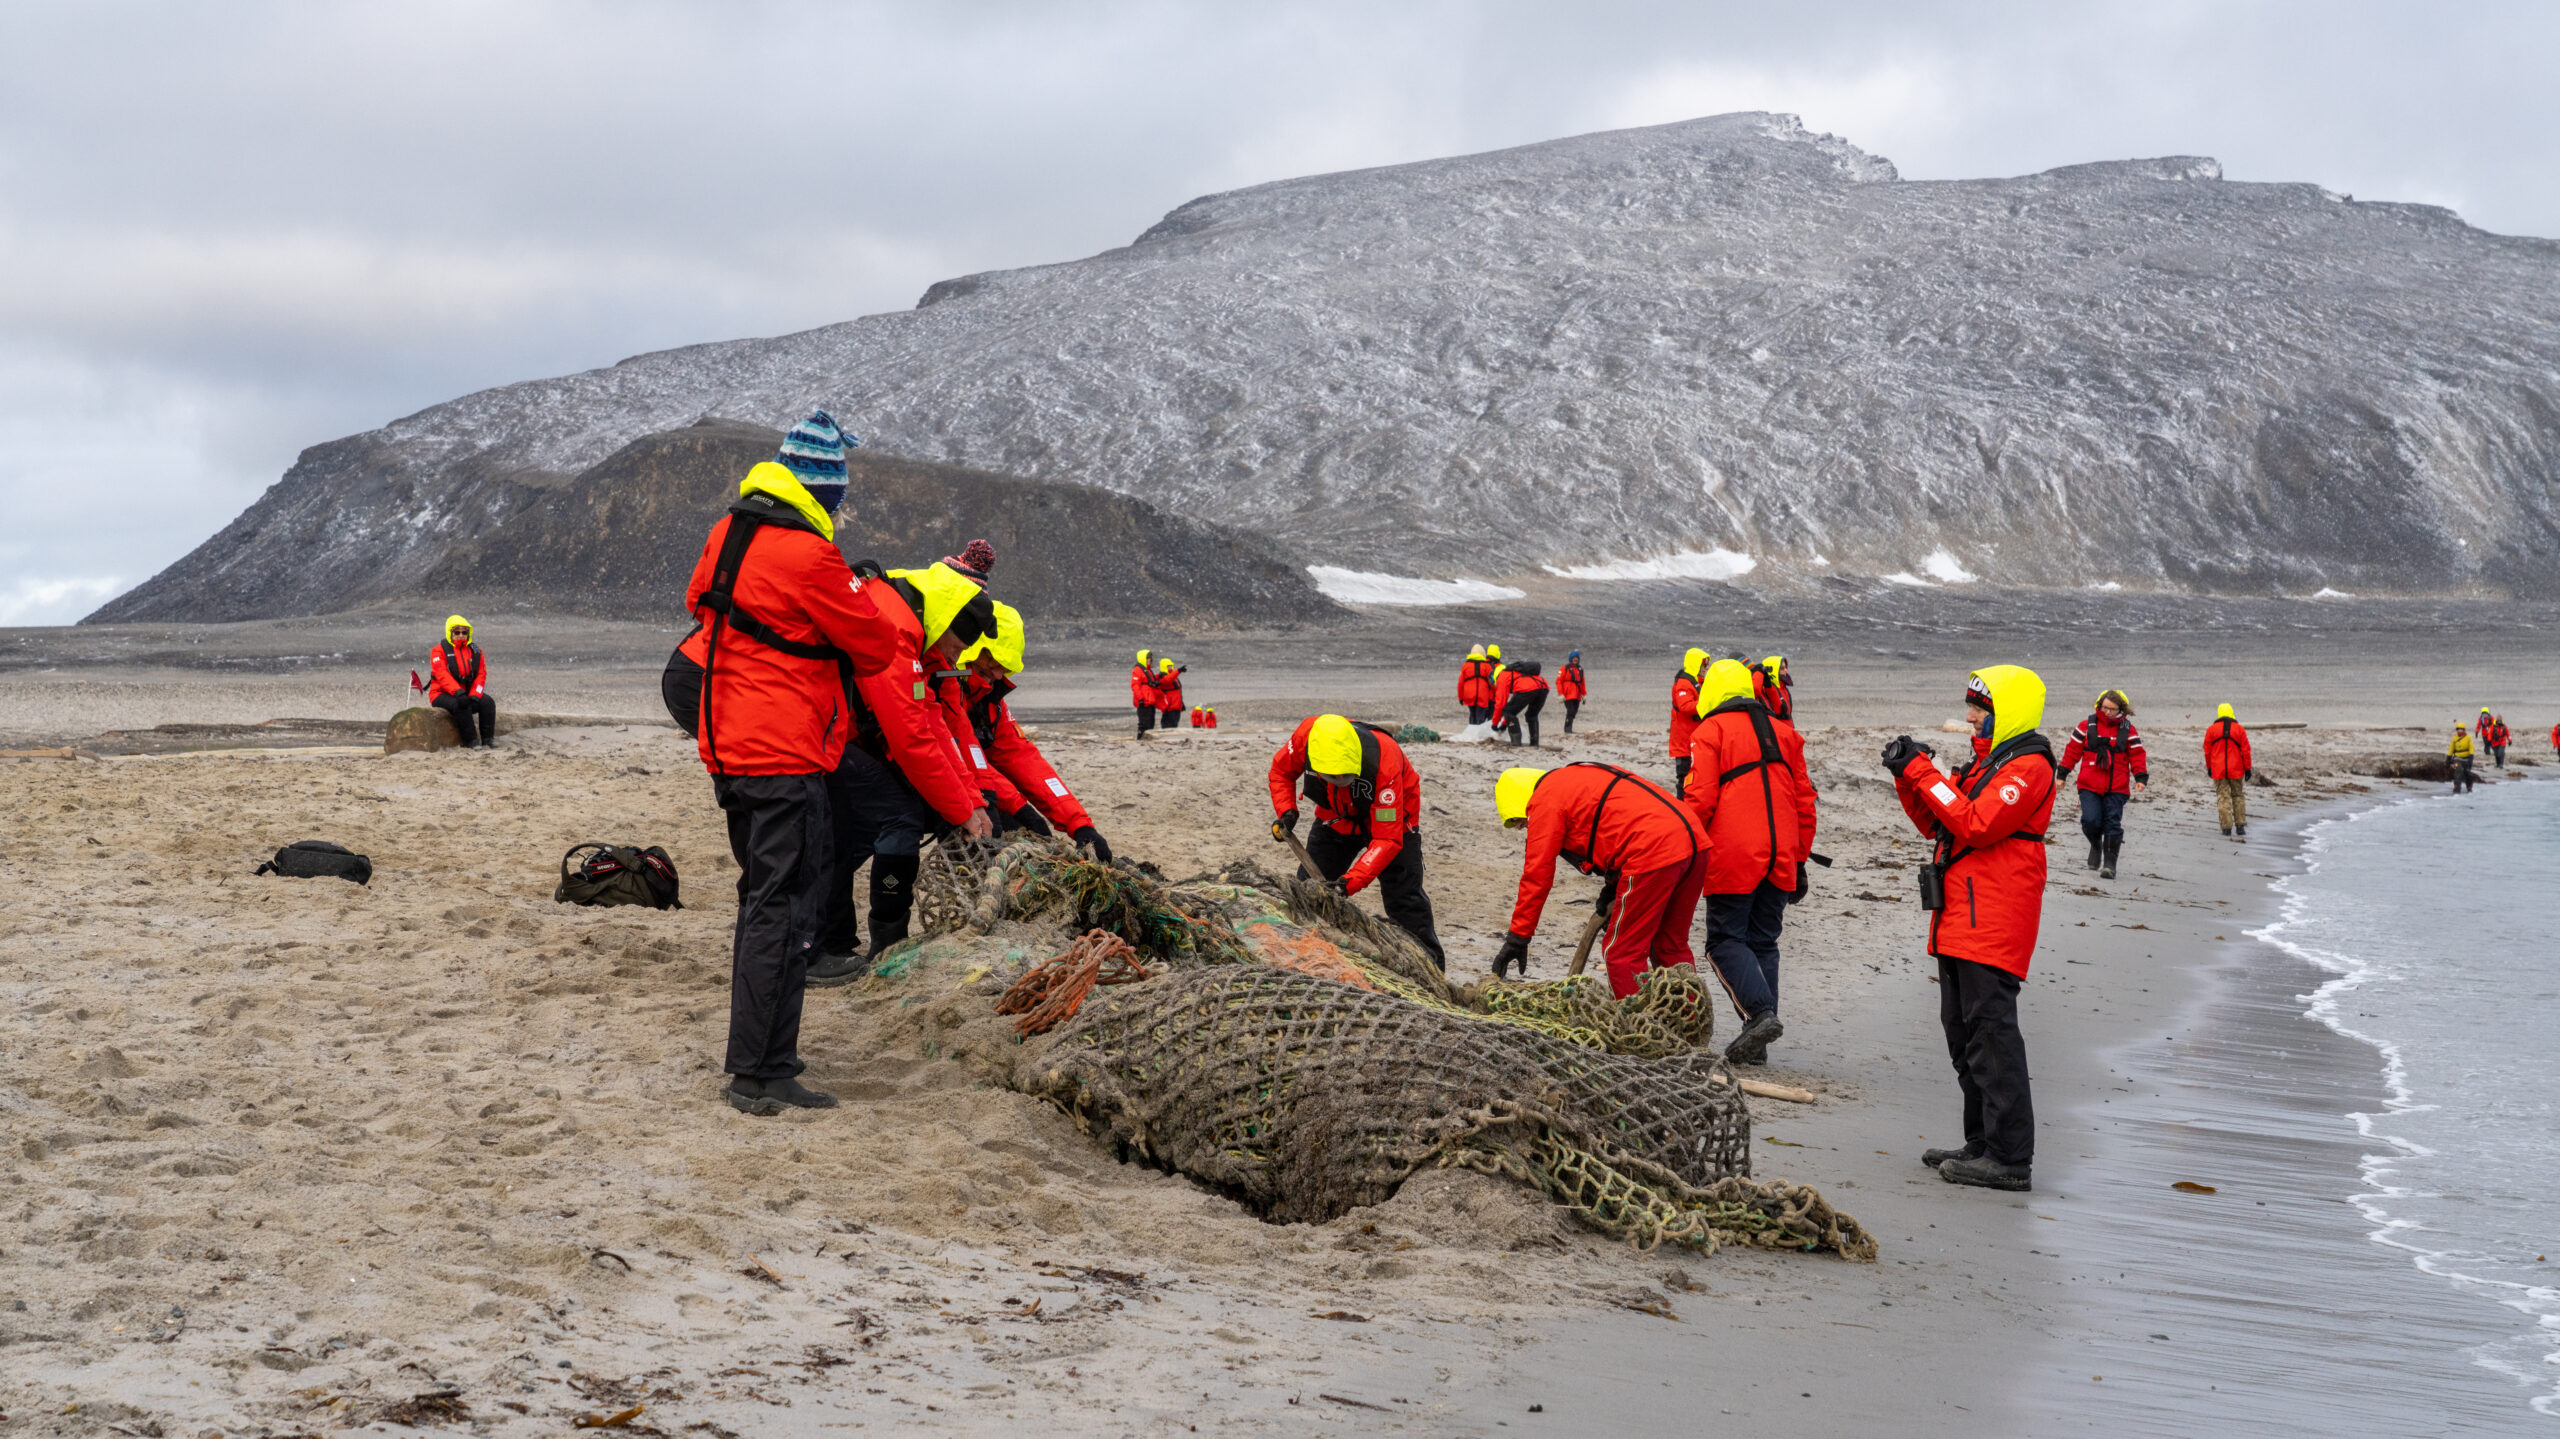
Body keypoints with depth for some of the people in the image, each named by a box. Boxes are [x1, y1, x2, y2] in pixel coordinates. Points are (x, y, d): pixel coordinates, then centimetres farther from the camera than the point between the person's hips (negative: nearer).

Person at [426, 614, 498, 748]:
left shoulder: (476, 652, 9)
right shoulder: (439, 651, -6)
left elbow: (481, 675, 1)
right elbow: (442, 675, -19)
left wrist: (474, 695, -17)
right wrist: (458, 692, -35)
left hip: (467, 693, 5)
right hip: (442, 694, -5)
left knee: (488, 702, -19)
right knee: (461, 705, -35)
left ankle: (488, 739, -16)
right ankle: (471, 741, -32)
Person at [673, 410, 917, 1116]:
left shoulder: (728, 533, 8)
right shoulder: (810, 558, -17)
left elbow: (700, 601, 28)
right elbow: (878, 649, -8)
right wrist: (862, 594, 11)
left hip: (728, 750, 9)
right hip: (785, 758, -9)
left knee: (762, 901, 19)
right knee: (782, 912, -6)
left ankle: (754, 1057, 26)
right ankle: (760, 1077, -6)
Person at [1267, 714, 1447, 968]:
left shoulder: (1383, 763, -43)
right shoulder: (1306, 736, -32)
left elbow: (1387, 840, -40)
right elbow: (1281, 771, -6)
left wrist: (1350, 882, -48)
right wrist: (1286, 811, -22)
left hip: (1390, 819, -4)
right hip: (1336, 819, 4)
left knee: (1404, 901, -8)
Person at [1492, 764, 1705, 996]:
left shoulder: (1545, 800, 2)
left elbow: (1537, 872, 1)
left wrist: (1517, 938, 5)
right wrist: (1613, 886, 25)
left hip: (1652, 853, -9)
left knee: (1623, 953, 0)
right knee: (1672, 947, 19)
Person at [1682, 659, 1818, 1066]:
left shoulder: (1709, 732, -3)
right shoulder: (1783, 732, 15)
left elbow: (1699, 802, -11)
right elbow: (1804, 801, 17)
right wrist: (1798, 860, 23)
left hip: (1733, 860, -6)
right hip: (1780, 860, 6)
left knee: (1726, 940, 3)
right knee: (1763, 943, 11)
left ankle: (1761, 1012, -18)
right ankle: (1757, 1045, 9)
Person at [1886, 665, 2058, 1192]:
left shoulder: (2028, 766, -10)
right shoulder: (1988, 762, 22)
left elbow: (1977, 825, -21)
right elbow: (1936, 823, 21)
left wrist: (1923, 772, -18)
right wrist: (1909, 776, 7)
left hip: (1994, 923, -10)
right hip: (1961, 921, 10)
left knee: (1990, 1031, -11)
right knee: (1964, 1031, 14)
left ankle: (2010, 1158, -10)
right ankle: (1983, 1144, 22)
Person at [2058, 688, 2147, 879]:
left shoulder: (2128, 730, 7)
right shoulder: (2087, 726, 5)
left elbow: (2137, 755, 8)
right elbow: (2073, 749, 10)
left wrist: (2141, 777, -5)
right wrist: (2062, 774, 8)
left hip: (2116, 788, 0)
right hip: (2089, 786, 0)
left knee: (2113, 824, -3)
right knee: (2090, 820, -12)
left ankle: (2109, 863, 4)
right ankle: (2096, 845, 19)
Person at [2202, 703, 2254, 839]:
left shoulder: (2211, 729, -1)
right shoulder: (2239, 729, -1)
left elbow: (2207, 750, 3)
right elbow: (2245, 750, -2)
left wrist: (2209, 767, 14)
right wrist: (2248, 769, 4)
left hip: (2218, 770, 0)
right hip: (2235, 770, 0)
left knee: (2223, 797, 2)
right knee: (2238, 796, 14)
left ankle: (2227, 828, -5)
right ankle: (2240, 826, 8)